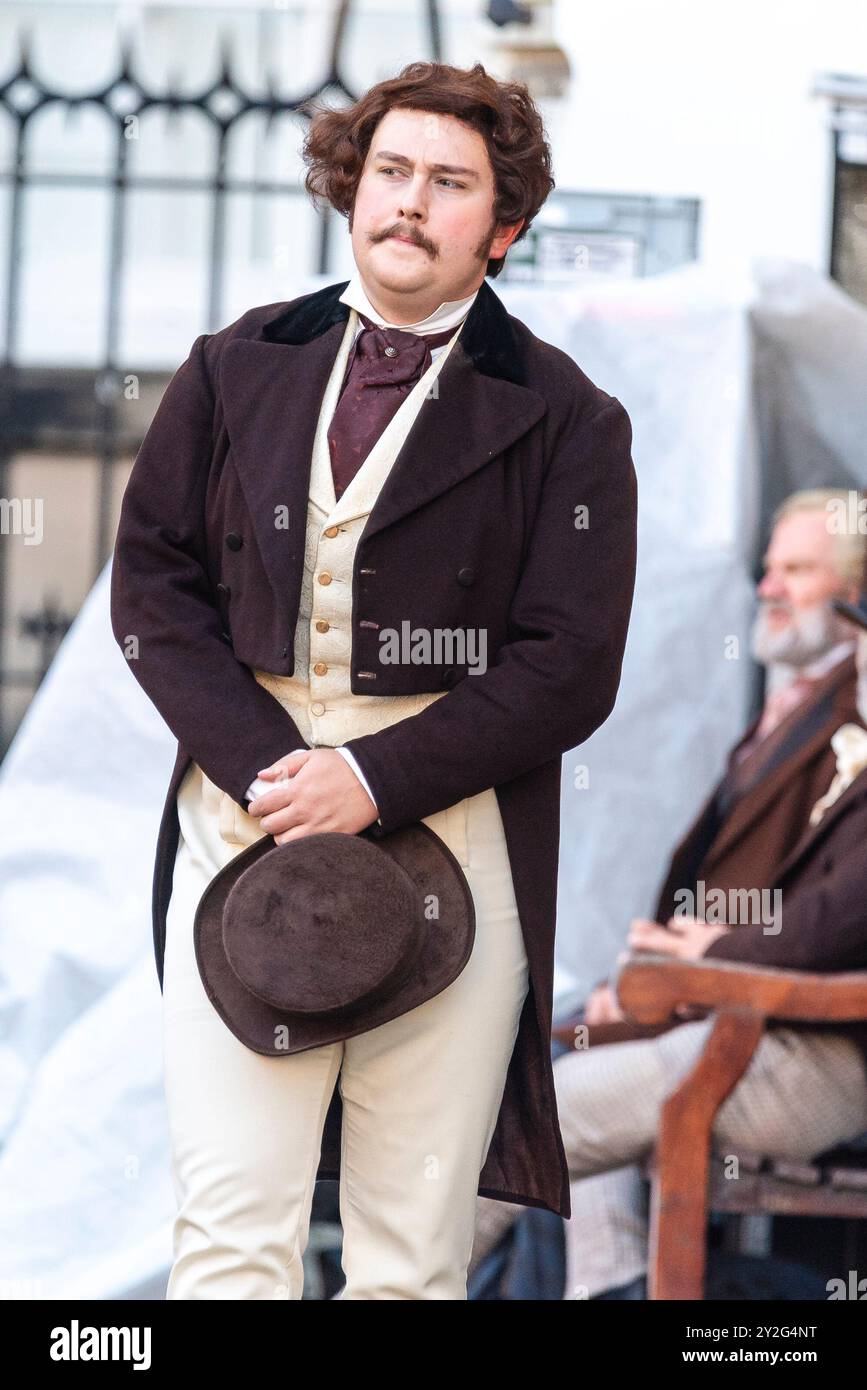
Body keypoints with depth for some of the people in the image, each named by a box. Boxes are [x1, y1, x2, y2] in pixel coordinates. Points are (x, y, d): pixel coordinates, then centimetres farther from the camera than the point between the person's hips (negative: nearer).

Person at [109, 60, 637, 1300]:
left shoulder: (563, 420, 3)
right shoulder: (237, 371, 13)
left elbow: (569, 670, -3)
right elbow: (153, 583, 8)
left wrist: (374, 781, -13)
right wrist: (261, 760, -7)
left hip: (449, 835, -2)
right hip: (244, 815, 2)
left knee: (414, 1249, 0)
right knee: (228, 1225, -6)